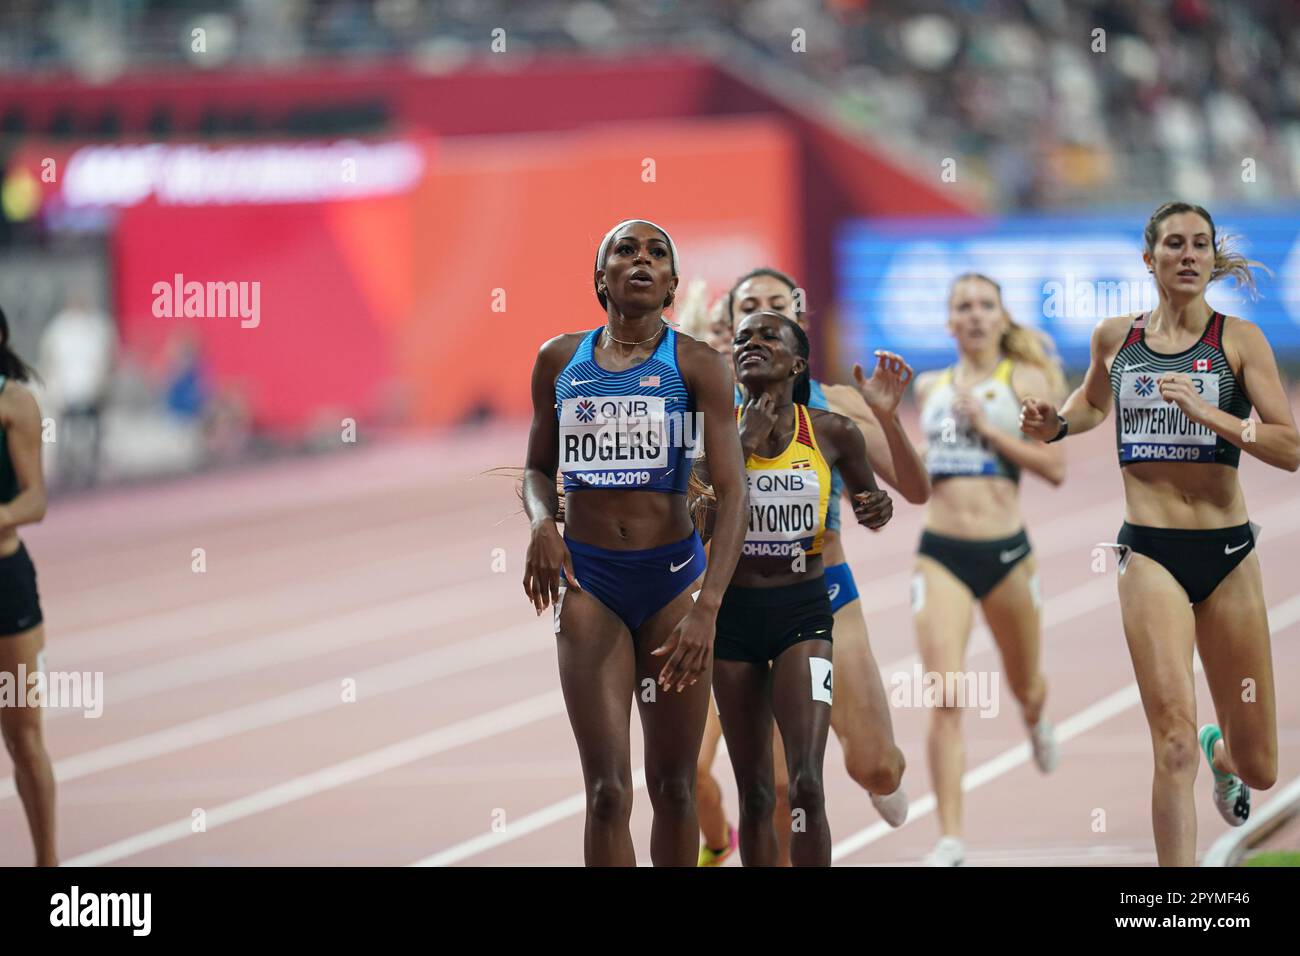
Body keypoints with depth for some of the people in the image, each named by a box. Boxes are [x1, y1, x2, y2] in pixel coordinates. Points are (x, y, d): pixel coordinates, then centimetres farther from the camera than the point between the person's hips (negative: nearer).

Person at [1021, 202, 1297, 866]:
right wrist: (1055, 424, 9)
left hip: (1228, 553, 0)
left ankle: (1223, 756, 49)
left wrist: (1208, 413, -21)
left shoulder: (1239, 339, -1)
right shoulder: (1114, 337, 7)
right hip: (1150, 554, 0)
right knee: (1175, 744, -19)